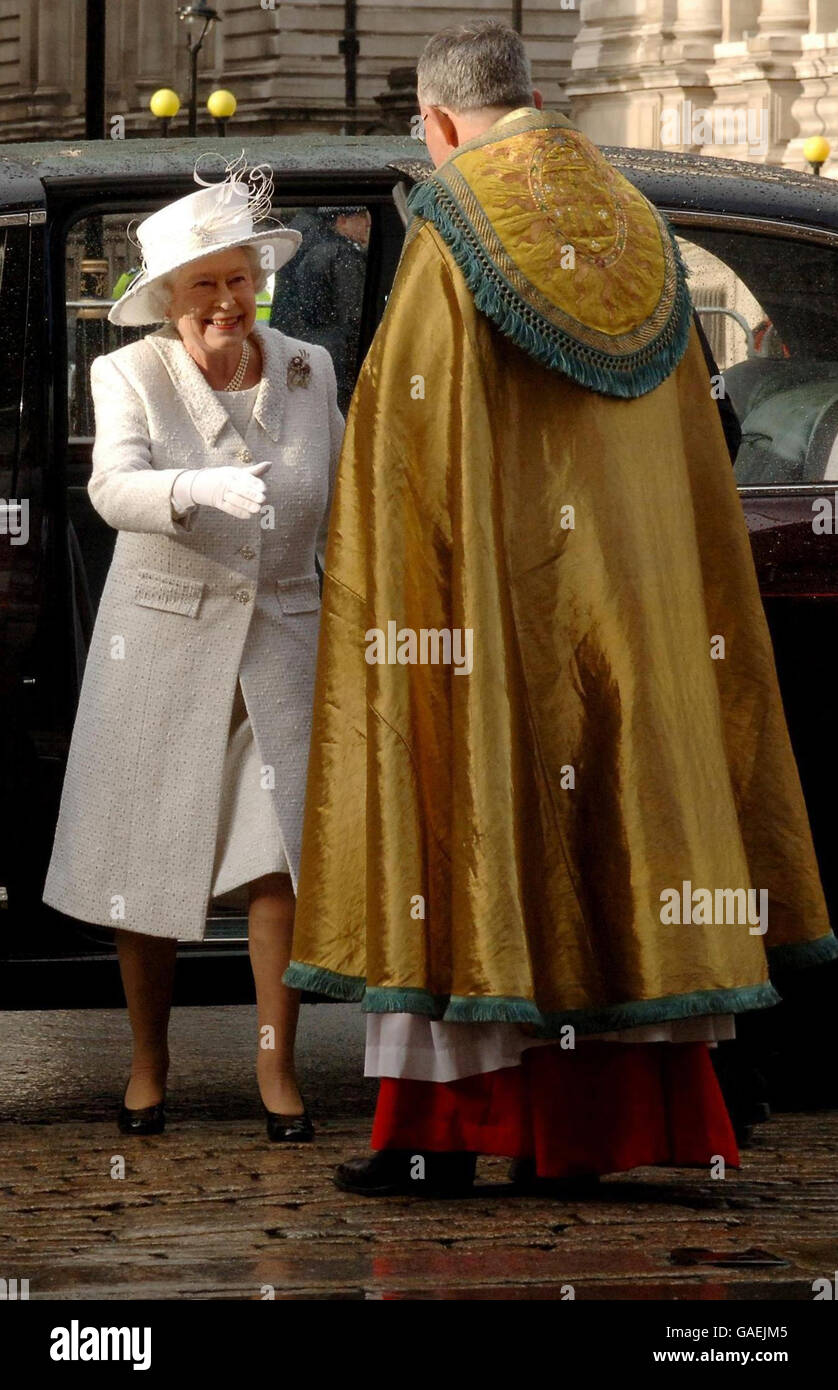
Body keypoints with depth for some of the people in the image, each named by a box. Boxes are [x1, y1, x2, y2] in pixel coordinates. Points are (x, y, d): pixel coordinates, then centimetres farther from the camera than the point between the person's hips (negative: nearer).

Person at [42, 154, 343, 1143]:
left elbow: (343, 508, 13)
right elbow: (113, 488, -24)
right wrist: (198, 489, -42)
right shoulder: (130, 376, -6)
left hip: (281, 642, 1)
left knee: (281, 854, -9)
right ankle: (148, 1063, 20)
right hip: (161, 644, -1)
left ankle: (275, 1063, 2)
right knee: (146, 864, 5)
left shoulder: (308, 371, 4)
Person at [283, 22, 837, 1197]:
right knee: (602, 830, 7)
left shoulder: (452, 233, -8)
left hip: (490, 593, -6)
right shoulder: (638, 236, 10)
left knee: (475, 828, -2)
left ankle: (442, 1132, -2)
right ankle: (585, 1131, 8)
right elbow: (693, 450, 12)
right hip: (627, 597, 6)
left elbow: (409, 434, -12)